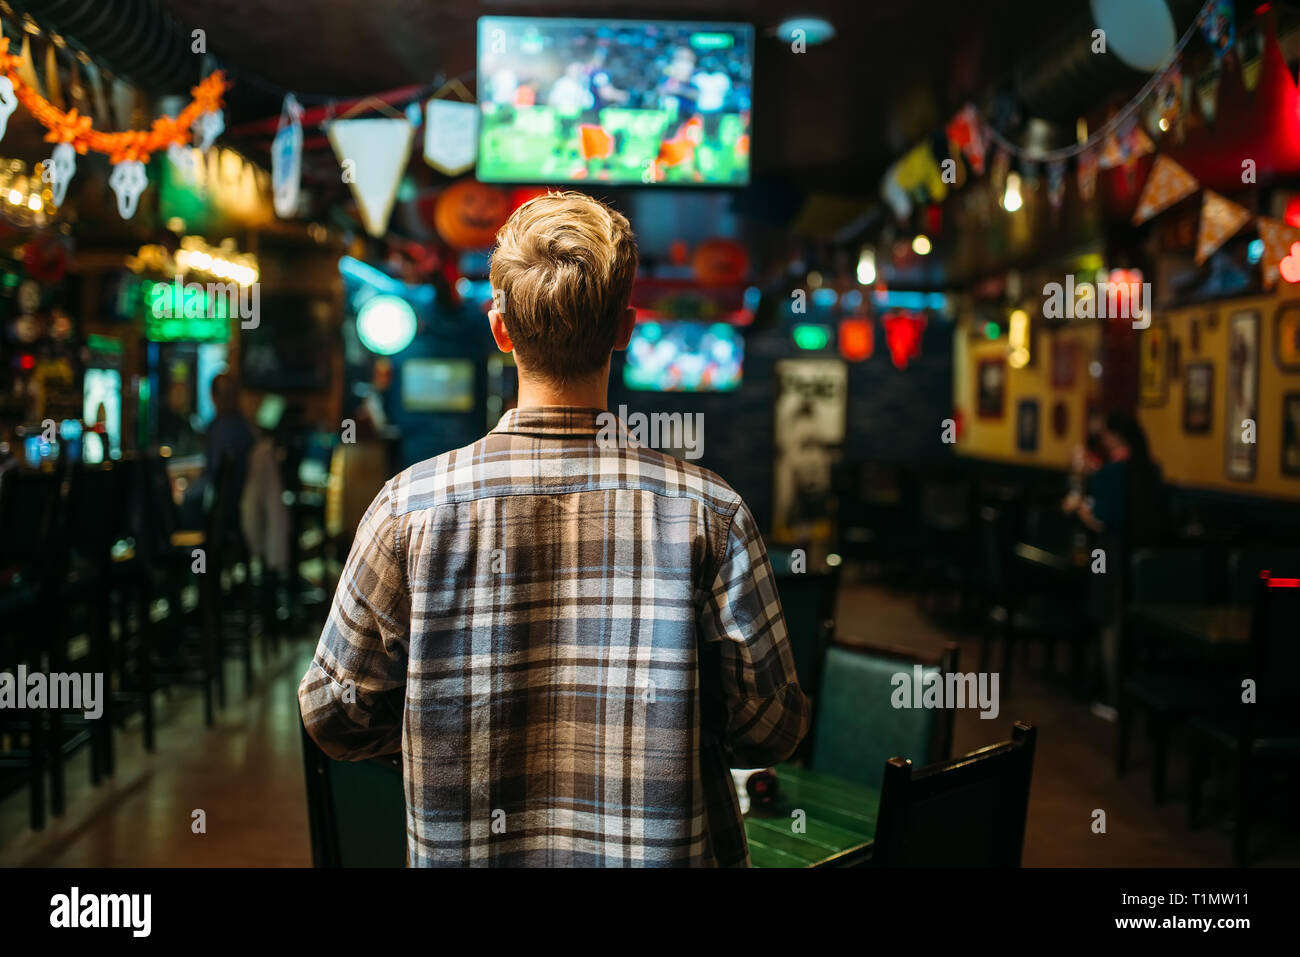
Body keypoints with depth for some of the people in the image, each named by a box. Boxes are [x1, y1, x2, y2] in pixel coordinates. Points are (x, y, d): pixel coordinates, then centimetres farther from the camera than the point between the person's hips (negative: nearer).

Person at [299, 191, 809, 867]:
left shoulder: (411, 507, -14)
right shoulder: (707, 512, -15)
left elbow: (334, 718, -4)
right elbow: (771, 732, -9)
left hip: (465, 850, 1)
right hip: (668, 854, 0)